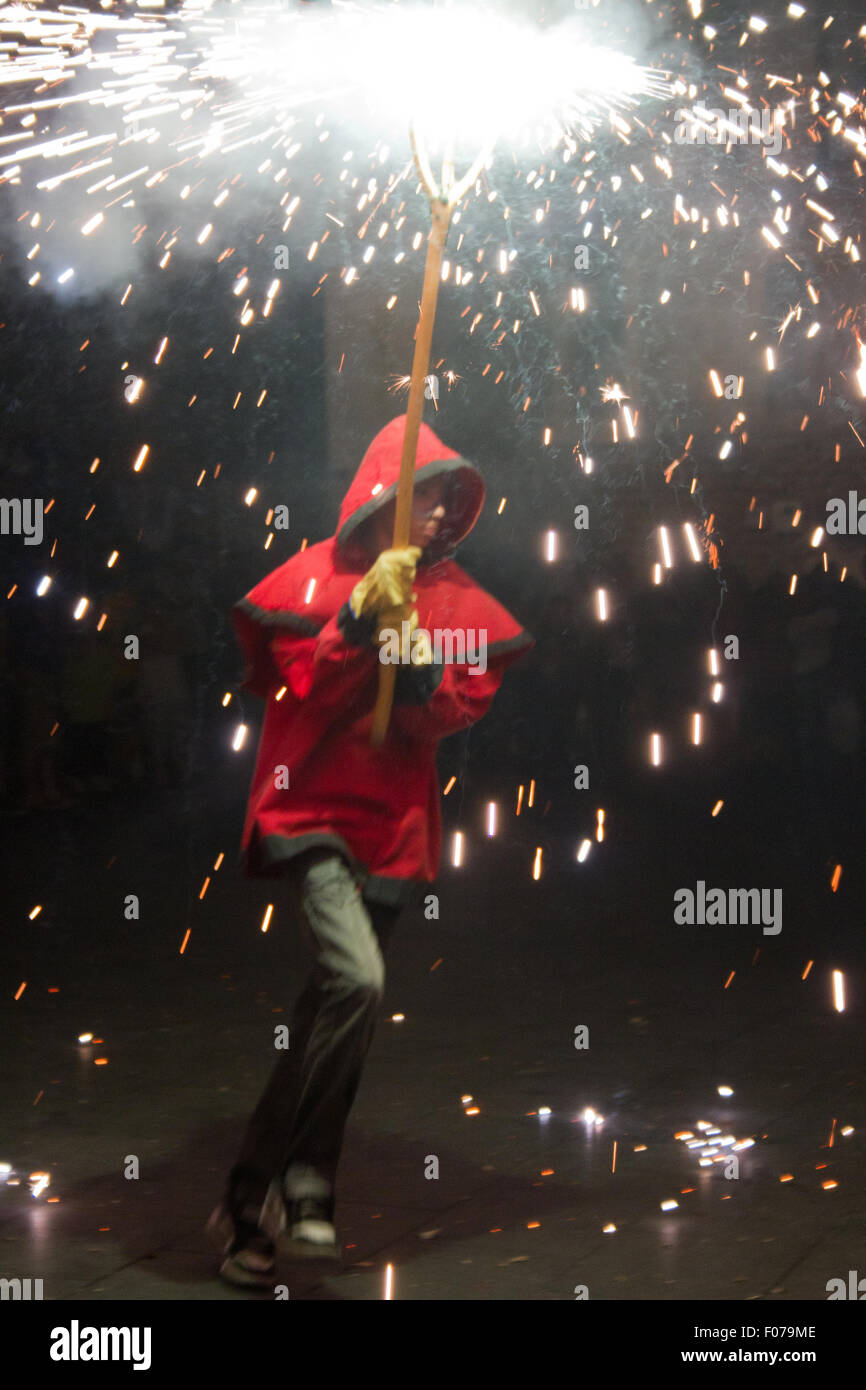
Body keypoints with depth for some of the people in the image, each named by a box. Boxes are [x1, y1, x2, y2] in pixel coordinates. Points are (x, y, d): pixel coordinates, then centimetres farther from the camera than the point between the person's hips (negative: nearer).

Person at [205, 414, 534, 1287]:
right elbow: (295, 685, -11)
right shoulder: (315, 577, -4)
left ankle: (277, 1203, 21)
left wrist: (421, 676, -15)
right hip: (313, 814, -5)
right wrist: (360, 615, -20)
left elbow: (462, 708, 4)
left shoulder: (457, 599, 7)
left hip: (395, 828, 5)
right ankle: (280, 1189, -12)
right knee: (356, 982, -25)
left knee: (340, 1015, 9)